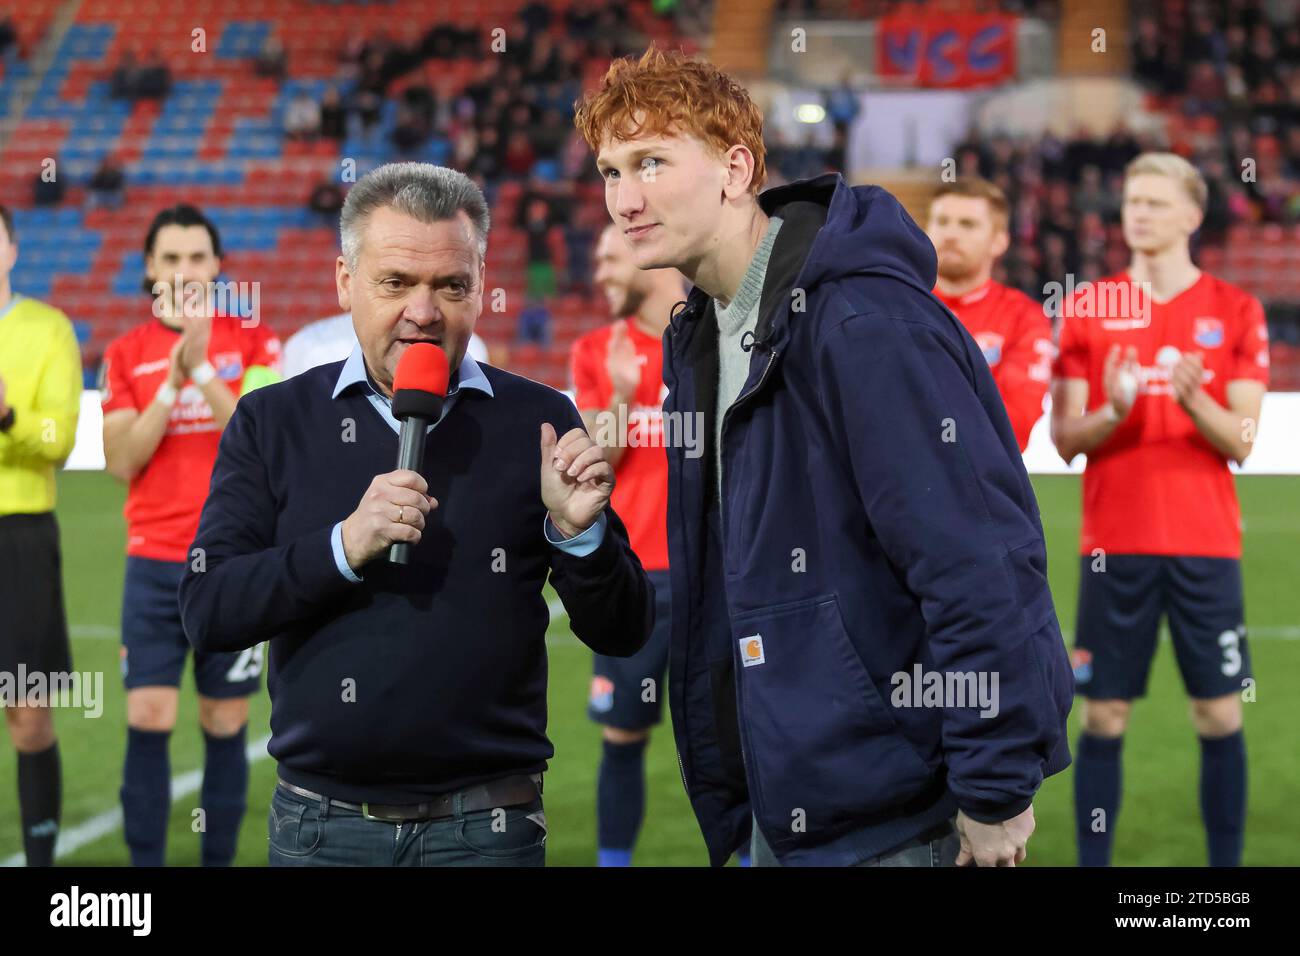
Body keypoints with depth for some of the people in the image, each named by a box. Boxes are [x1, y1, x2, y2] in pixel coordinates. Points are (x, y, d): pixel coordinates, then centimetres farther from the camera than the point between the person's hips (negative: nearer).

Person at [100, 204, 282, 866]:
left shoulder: (252, 341, 3)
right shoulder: (126, 354, 7)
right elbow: (121, 460, -3)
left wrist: (202, 371, -17)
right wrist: (172, 380, -13)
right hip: (155, 561, 1)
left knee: (225, 724, 3)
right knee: (148, 720, -7)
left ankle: (219, 859, 13)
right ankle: (144, 863, -2)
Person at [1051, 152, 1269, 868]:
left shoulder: (1235, 312, 5)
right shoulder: (1085, 308, 6)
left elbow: (1240, 441, 0)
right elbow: (1066, 439, 3)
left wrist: (1196, 401, -21)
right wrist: (1113, 411, -18)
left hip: (1205, 543, 0)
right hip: (1115, 542, 0)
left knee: (1219, 715, 1)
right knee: (1103, 715, 1)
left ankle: (1225, 864, 9)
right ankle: (1092, 863, 8)